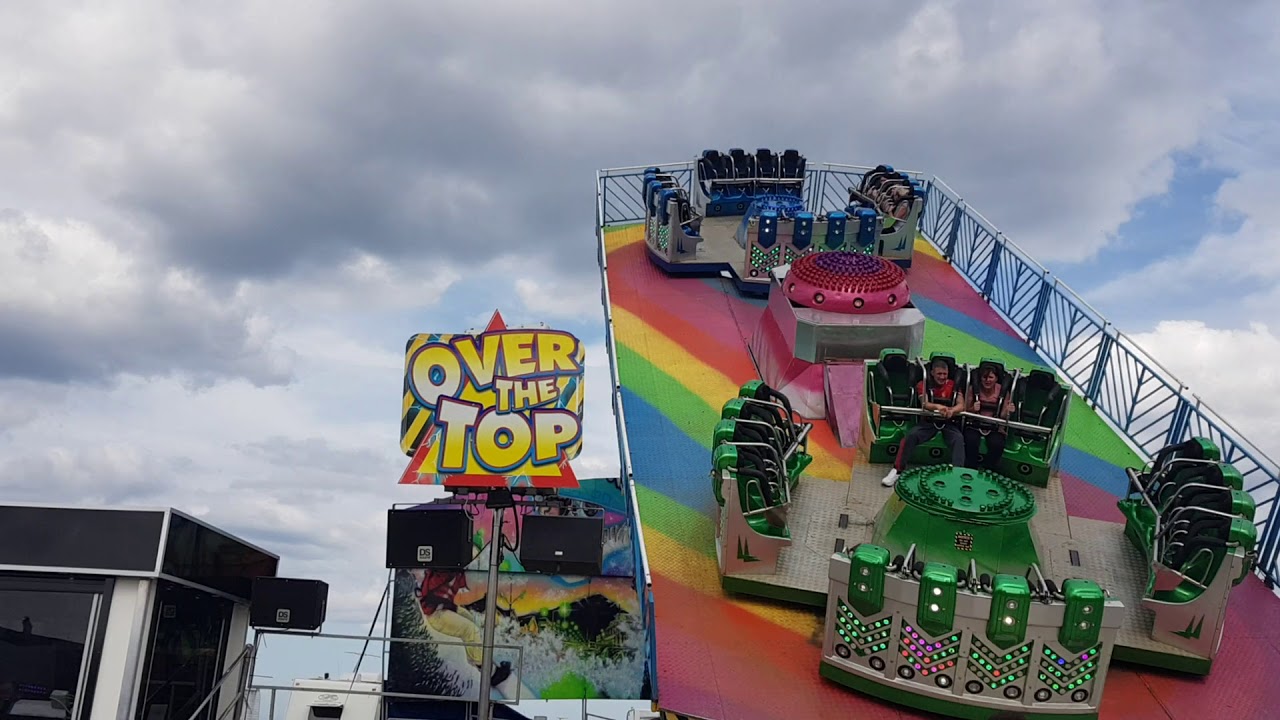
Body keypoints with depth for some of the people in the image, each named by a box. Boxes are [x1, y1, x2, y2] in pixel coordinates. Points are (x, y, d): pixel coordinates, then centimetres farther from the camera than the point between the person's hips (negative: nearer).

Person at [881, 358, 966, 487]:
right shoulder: (924, 384, 0)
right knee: (911, 435, -28)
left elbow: (961, 405, -8)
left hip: (948, 422, 1)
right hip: (928, 421, -1)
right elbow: (924, 404, -17)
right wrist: (937, 406, -41)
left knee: (959, 439, -31)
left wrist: (952, 410, -33)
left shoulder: (954, 385, 3)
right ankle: (897, 470, -20)